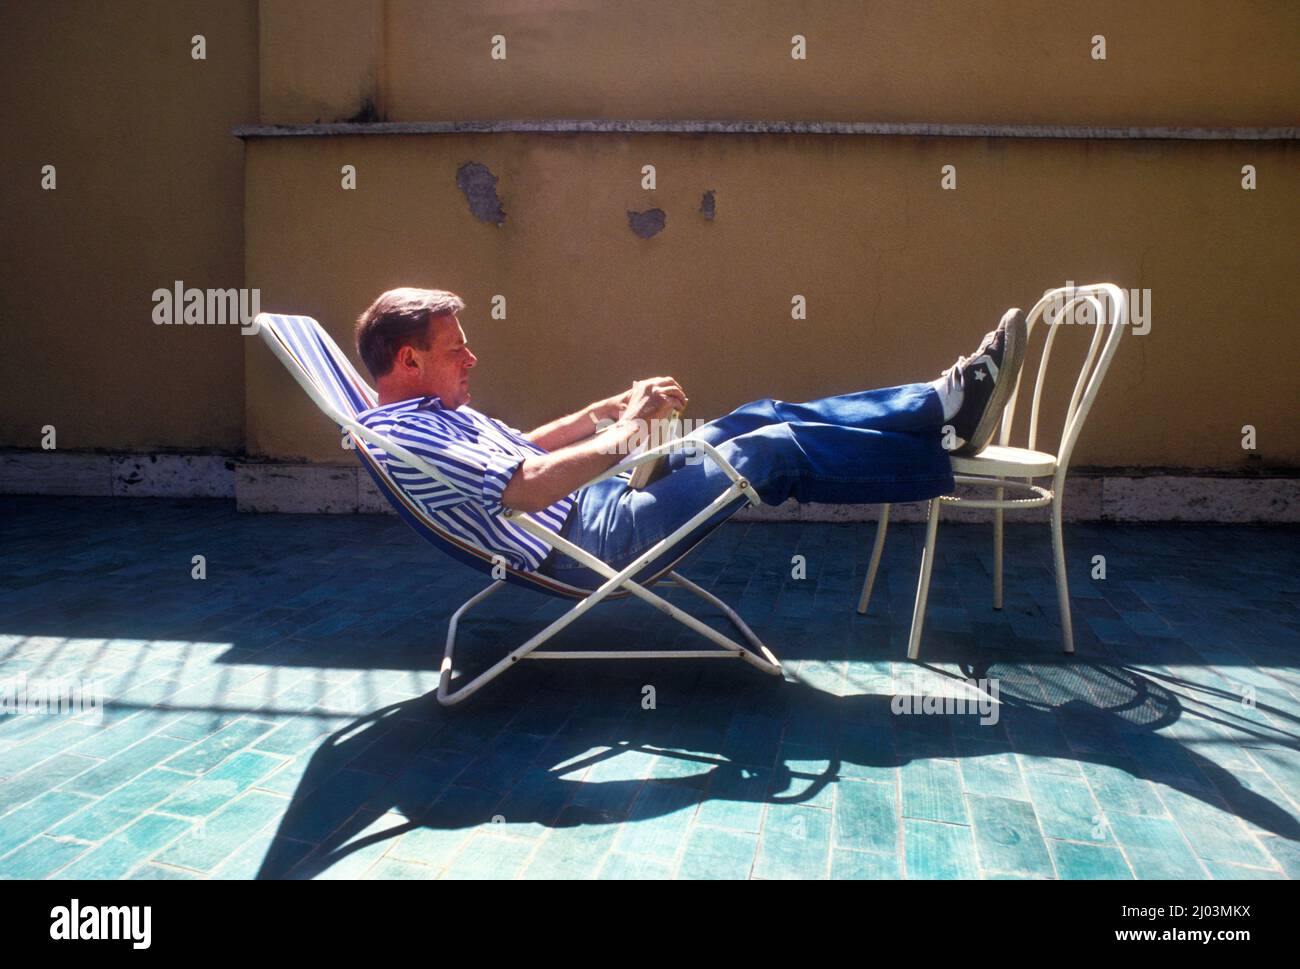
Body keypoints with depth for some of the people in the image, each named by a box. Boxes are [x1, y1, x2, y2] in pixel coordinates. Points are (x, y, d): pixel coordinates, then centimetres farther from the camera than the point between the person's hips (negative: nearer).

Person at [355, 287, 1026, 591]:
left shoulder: (428, 414, 13)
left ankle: (944, 401, 7)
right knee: (777, 450, -10)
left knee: (761, 417, 3)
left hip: (597, 500, 10)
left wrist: (609, 408, 11)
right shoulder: (403, 436, -18)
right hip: (599, 542, -10)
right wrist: (628, 430, -18)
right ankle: (948, 454, 6)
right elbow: (526, 486, -30)